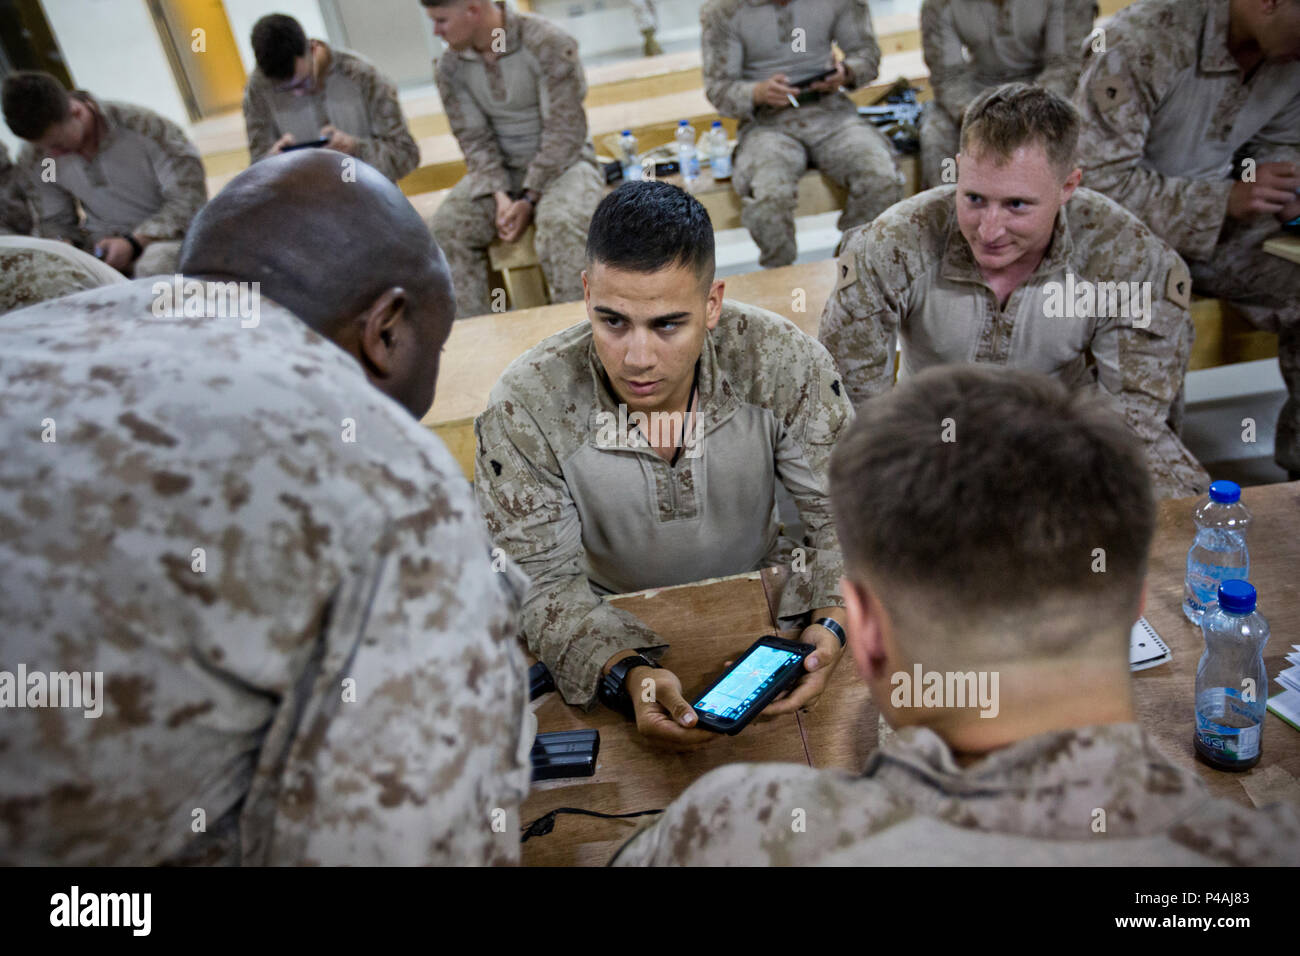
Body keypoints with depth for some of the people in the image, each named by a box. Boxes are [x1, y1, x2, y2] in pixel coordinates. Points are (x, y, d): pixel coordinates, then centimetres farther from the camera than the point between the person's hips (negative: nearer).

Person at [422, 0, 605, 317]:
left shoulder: (548, 43, -15)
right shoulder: (452, 65, 0)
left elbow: (565, 131, -17)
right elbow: (473, 137, 0)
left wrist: (530, 199, -22)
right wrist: (500, 195, -18)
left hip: (562, 160, -4)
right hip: (500, 169, 5)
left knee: (561, 226, -36)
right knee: (444, 230, -19)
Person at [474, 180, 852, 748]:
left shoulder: (781, 361, -19)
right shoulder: (526, 407, -22)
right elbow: (540, 579, -19)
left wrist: (830, 621, -29)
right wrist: (625, 676, -37)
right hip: (612, 629, -1)